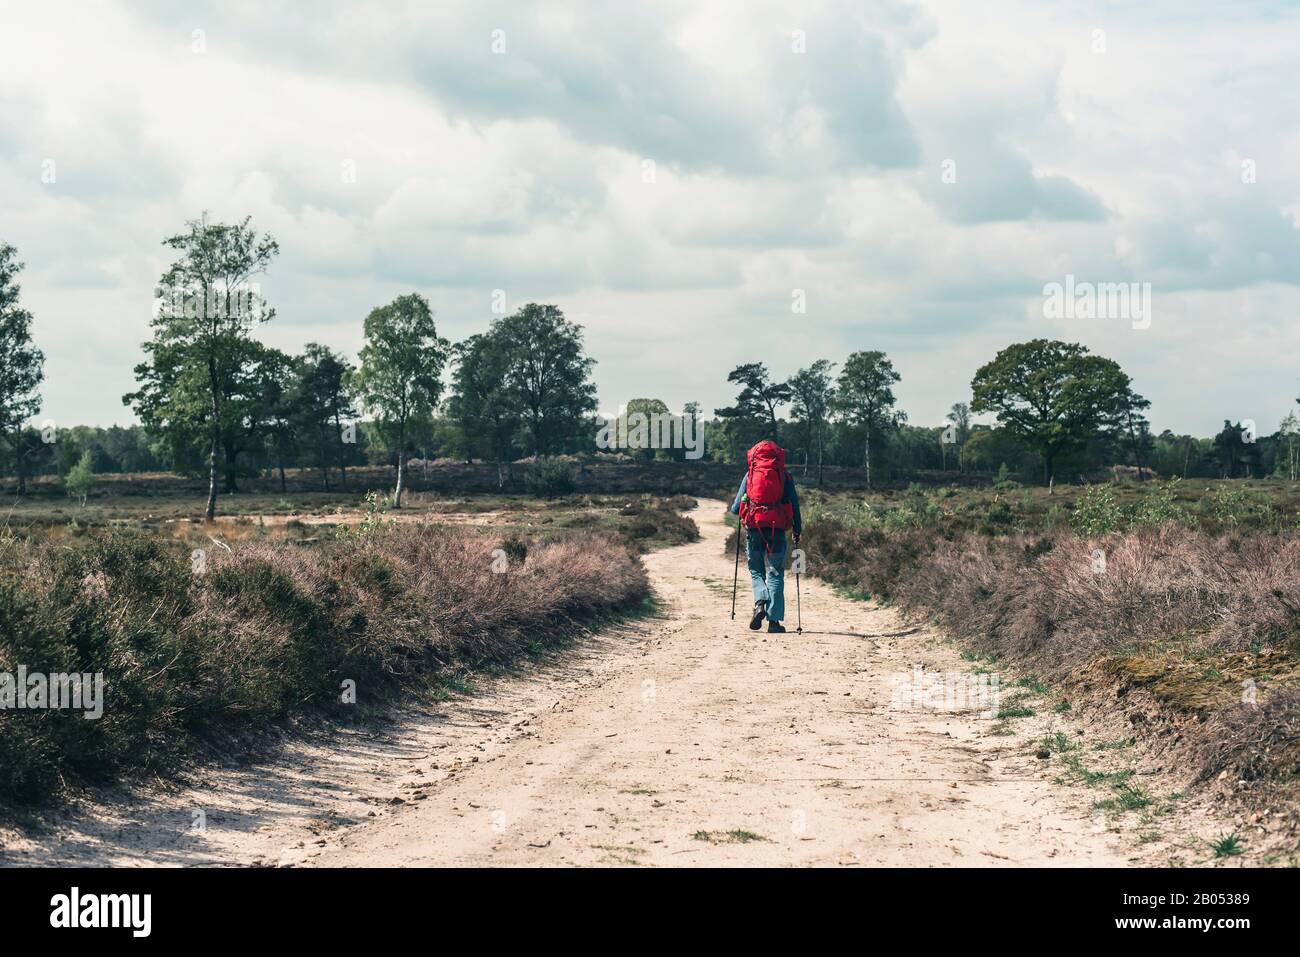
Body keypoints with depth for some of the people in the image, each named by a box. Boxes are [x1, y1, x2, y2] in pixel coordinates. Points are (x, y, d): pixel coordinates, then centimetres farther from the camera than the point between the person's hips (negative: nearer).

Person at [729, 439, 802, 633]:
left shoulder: (749, 475, 7)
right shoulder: (784, 476, 6)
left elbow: (735, 508, 8)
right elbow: (794, 505, 4)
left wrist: (738, 510, 31)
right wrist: (797, 530, 14)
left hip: (753, 529, 0)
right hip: (776, 530, 0)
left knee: (756, 572, 14)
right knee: (775, 574, 5)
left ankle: (760, 603, -13)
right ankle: (774, 619, -1)